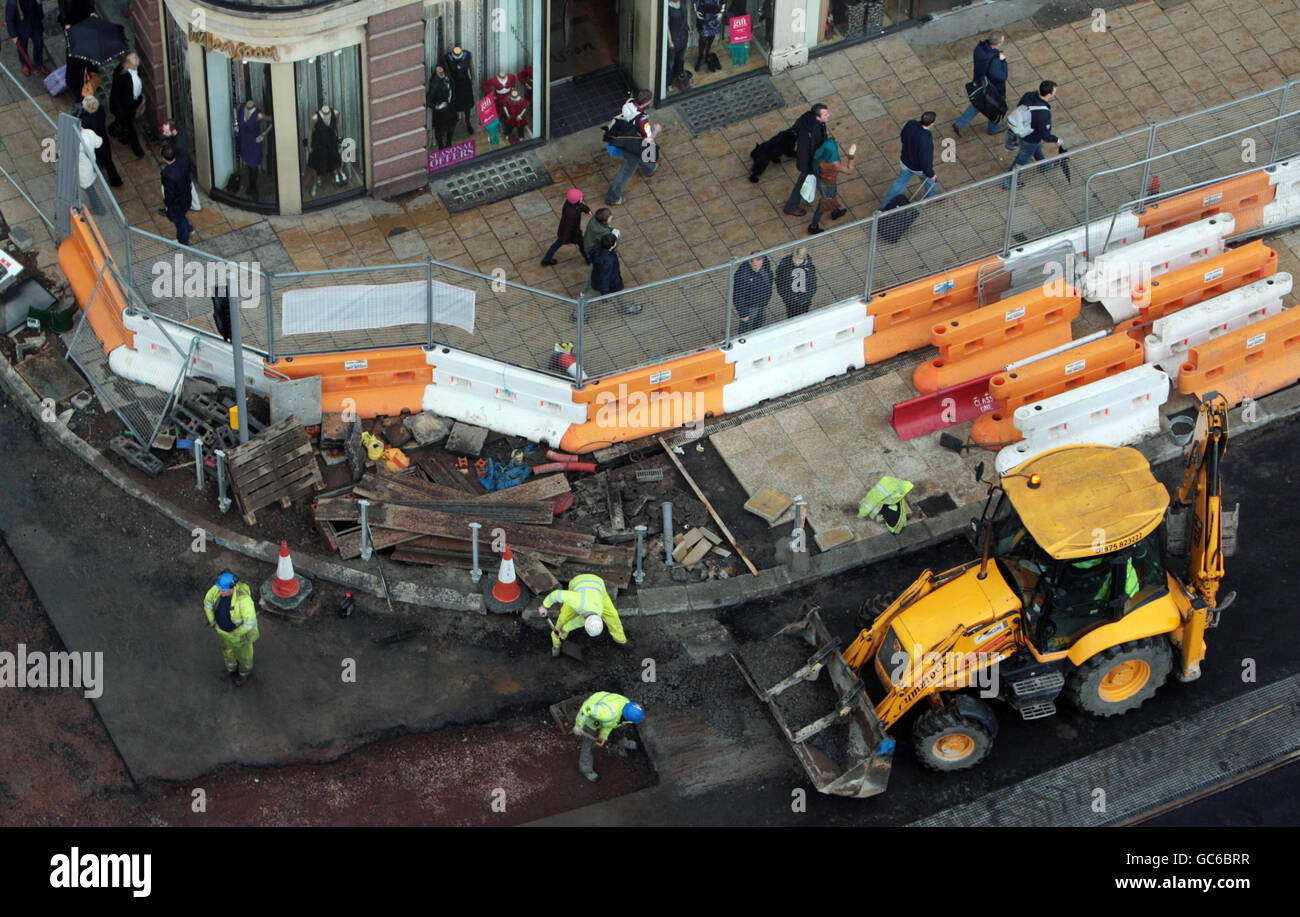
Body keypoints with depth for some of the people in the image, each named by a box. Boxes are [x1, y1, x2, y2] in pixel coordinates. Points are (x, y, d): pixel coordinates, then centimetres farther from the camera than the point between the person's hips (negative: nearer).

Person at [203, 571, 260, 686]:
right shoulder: (218, 589, -29)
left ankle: (245, 672, 58)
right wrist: (213, 623, -1)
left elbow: (250, 622, -40)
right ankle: (232, 668, 65)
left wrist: (235, 633, -23)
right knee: (227, 648, 33)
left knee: (243, 652, 26)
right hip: (224, 627, 5)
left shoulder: (243, 599, -48)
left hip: (241, 629, -5)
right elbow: (208, 601, -6)